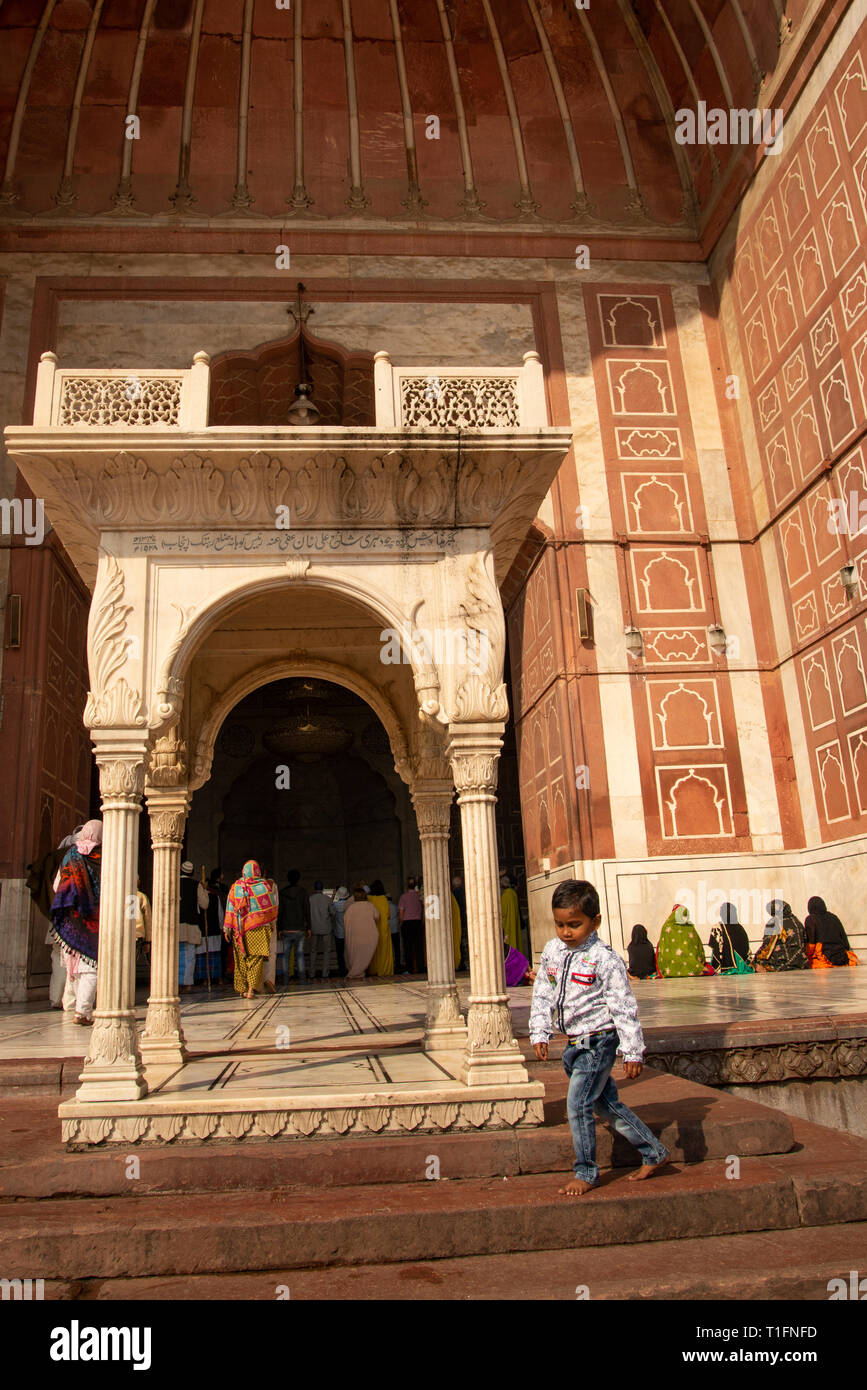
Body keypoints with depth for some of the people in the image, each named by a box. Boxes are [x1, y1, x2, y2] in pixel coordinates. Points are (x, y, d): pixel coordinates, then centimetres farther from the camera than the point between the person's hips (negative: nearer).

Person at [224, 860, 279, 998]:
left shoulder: (236, 886, 0)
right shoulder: (264, 886, -3)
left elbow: (230, 908, 0)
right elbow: (272, 906, 7)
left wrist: (227, 927, 6)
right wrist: (272, 922, 23)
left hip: (240, 927, 2)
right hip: (259, 928, -2)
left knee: (242, 959, 13)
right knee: (257, 958, -1)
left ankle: (242, 989, 19)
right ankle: (252, 988, -16)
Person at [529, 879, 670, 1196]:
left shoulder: (604, 959, -16)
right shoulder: (552, 952, 3)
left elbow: (624, 1007, -14)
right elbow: (542, 995, 11)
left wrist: (632, 1051, -13)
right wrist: (539, 1033, 4)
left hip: (598, 1041, -7)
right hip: (575, 1043, 7)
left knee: (577, 1104, -8)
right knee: (606, 1104, 14)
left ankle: (585, 1173, 10)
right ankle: (654, 1152, 30)